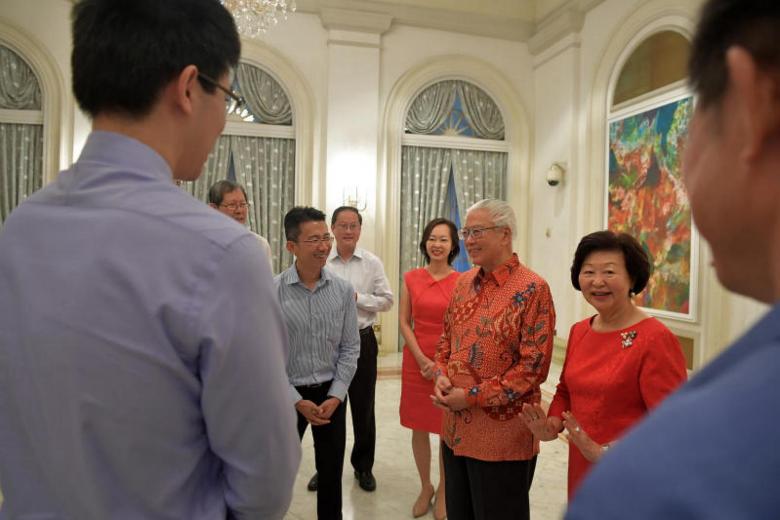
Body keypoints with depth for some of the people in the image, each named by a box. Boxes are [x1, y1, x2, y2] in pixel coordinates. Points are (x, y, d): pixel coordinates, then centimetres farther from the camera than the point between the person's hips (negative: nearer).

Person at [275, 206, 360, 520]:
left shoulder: (344, 290, -6)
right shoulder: (272, 292, -14)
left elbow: (350, 348, 0)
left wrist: (335, 396, -7)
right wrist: (297, 400, -11)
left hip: (331, 393, 2)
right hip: (288, 394, -2)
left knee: (332, 471, 15)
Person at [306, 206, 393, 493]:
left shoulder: (372, 262, -2)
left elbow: (386, 300, -1)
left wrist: (357, 297, -13)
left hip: (362, 340, 0)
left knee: (363, 407, 13)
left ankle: (363, 466, 33)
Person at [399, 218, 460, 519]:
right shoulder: (411, 279, 0)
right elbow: (404, 322, 1)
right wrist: (422, 359, -8)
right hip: (416, 360, 2)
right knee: (419, 428, 11)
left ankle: (442, 491, 30)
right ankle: (425, 487, 32)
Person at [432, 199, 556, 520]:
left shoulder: (532, 288, -14)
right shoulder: (464, 282, 7)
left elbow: (533, 365, -18)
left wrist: (473, 396, -18)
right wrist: (441, 376, -4)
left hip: (502, 435, -6)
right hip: (455, 427, 7)